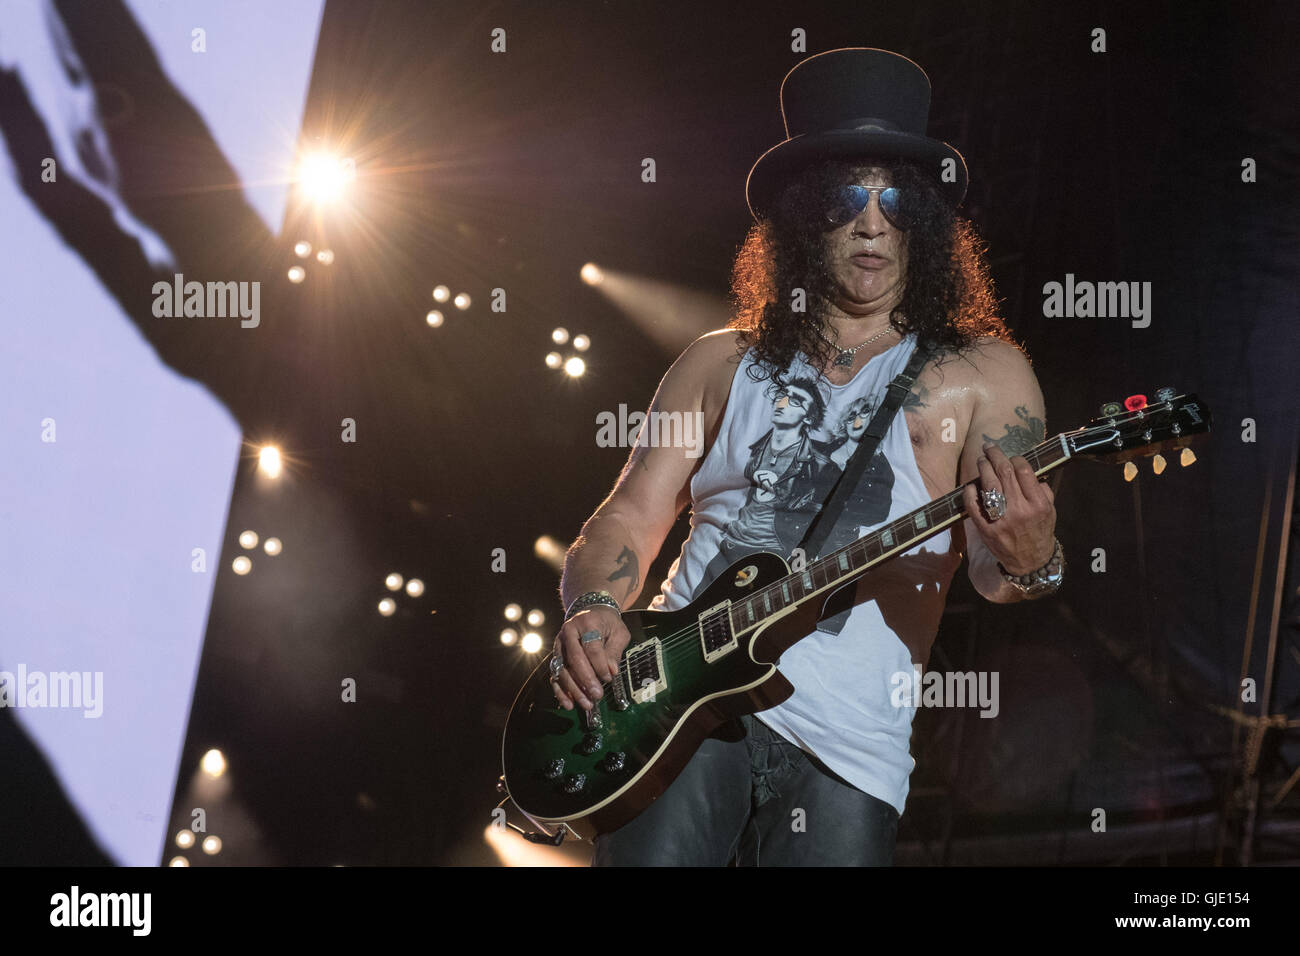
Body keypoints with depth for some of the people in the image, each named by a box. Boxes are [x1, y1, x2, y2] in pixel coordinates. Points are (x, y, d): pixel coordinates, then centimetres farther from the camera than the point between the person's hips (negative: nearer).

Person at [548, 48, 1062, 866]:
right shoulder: (719, 367, 13)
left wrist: (1028, 564, -28)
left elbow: (994, 569, -4)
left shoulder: (981, 375, 5)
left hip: (847, 748, 0)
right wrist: (593, 608, -9)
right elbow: (630, 519, 12)